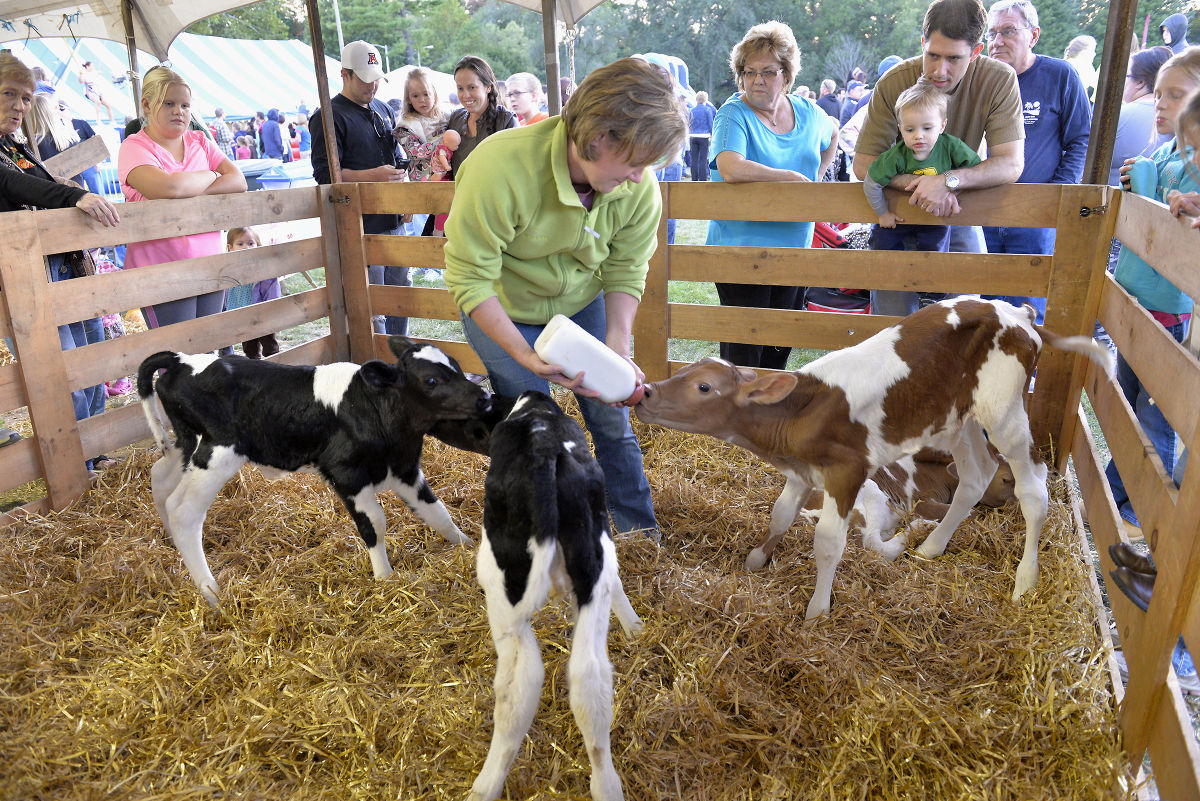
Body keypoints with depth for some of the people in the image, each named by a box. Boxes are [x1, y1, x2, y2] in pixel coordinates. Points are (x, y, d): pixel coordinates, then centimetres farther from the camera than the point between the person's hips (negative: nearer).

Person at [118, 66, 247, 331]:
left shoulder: (199, 141, 12)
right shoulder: (134, 147, -4)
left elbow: (238, 182, -1)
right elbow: (167, 186, -24)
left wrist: (190, 191, -14)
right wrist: (211, 176, -6)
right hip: (162, 274, -5)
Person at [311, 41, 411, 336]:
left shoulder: (383, 109, 18)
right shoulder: (330, 116, -7)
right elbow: (325, 174, -14)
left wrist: (403, 177, 8)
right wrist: (373, 175, -23)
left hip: (393, 221, 8)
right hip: (360, 228, -8)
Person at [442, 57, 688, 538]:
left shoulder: (639, 187, -20)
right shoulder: (500, 167, -35)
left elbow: (625, 272, -10)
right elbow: (470, 281, -29)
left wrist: (617, 349, -23)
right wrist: (526, 356, -33)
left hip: (582, 304, 4)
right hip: (503, 312, -4)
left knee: (612, 420, 8)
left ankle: (639, 531, 29)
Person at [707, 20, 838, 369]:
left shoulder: (807, 112, 7)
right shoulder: (733, 114, -11)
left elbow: (831, 134, 31)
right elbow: (730, 169, -30)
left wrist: (816, 176, 14)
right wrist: (793, 177, -21)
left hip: (794, 247, 6)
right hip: (741, 247, -6)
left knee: (781, 345, 14)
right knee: (744, 345, -5)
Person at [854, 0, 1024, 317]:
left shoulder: (999, 81, -17)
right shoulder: (894, 82, -18)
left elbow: (1012, 163, -22)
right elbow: (863, 163, -18)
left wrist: (948, 181, -38)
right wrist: (920, 183, -32)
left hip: (958, 211, 1)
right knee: (891, 316, -2)